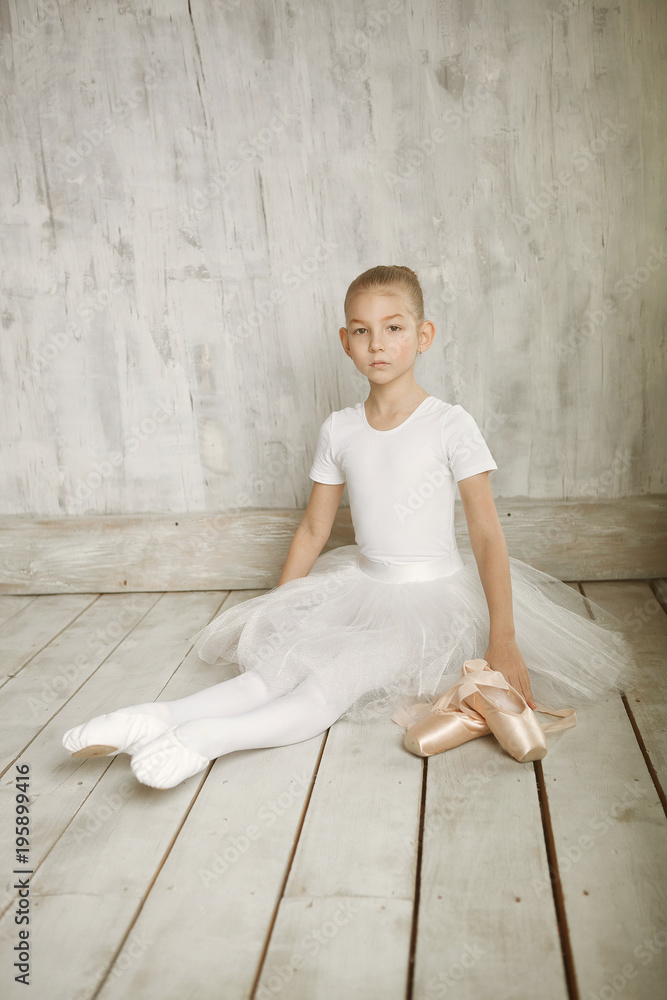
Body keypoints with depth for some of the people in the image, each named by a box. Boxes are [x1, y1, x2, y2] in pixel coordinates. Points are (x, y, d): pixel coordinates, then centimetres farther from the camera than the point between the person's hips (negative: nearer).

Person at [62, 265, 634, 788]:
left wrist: (503, 640, -18)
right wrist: (272, 611, 10)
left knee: (327, 689, -27)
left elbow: (487, 535, -11)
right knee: (276, 666, -21)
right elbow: (313, 529, 11)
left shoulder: (451, 426, -10)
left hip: (433, 597, -4)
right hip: (360, 589, 4)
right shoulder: (339, 431, 3)